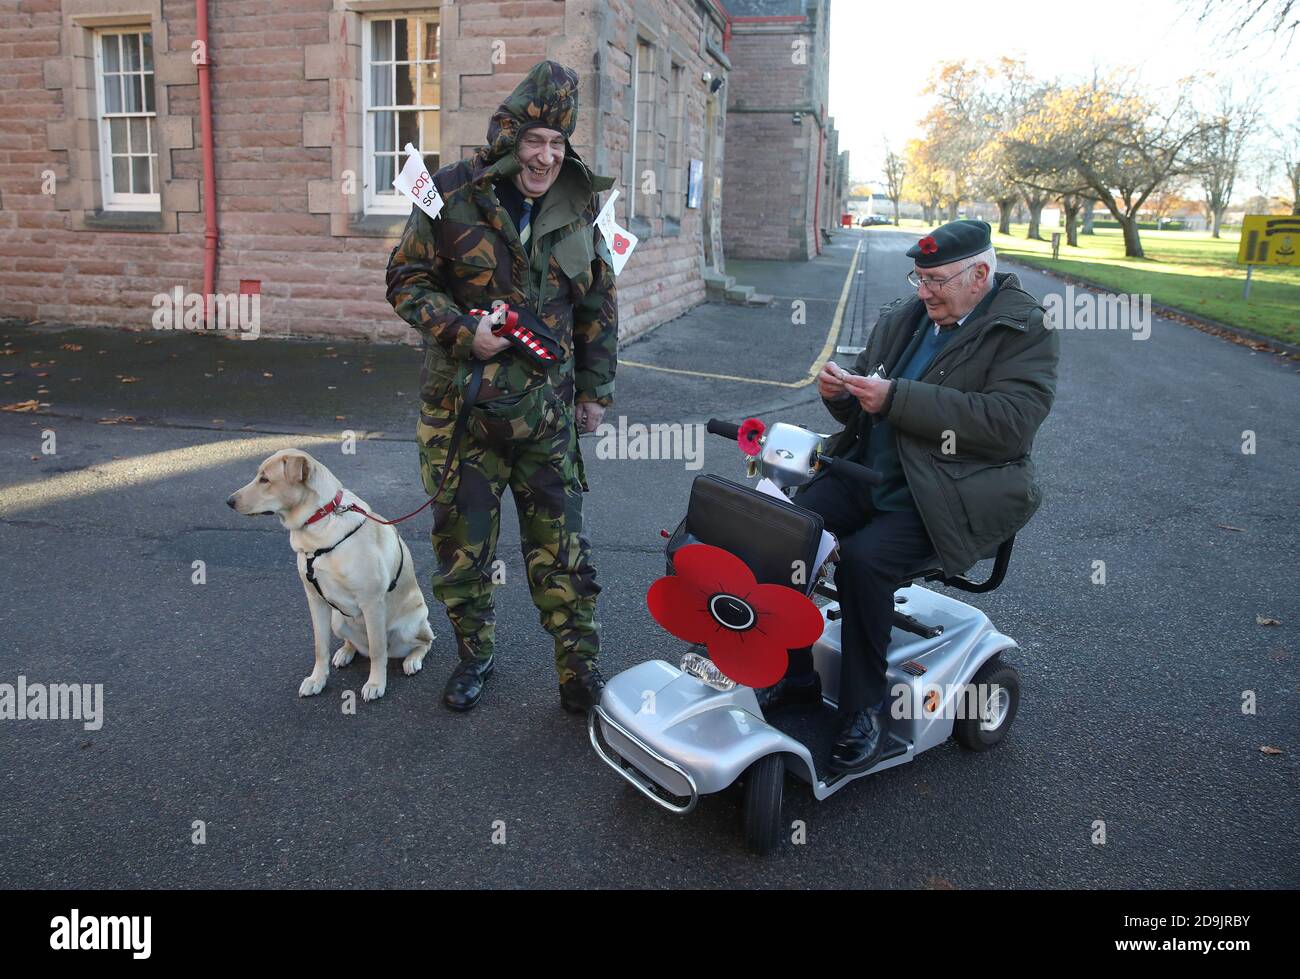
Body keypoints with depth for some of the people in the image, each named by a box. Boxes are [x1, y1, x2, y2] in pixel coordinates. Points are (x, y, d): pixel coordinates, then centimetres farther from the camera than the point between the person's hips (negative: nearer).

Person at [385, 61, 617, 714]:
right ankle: (474, 655, 30)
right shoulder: (453, 196, -4)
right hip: (463, 405, -1)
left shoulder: (578, 209, 6)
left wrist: (594, 388, 13)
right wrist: (465, 330, -16)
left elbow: (598, 306, 14)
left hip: (547, 408, 2)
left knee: (560, 546, 4)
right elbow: (407, 280, -1)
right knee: (462, 538, 9)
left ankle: (580, 671, 15)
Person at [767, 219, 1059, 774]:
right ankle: (794, 675, -1)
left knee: (864, 558, -31)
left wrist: (895, 398, -22)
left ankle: (866, 709, -11)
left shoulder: (1025, 332, -4)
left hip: (948, 494, -6)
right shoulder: (902, 318, 17)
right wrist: (841, 395, -4)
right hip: (868, 473, 7)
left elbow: (1009, 422, -20)